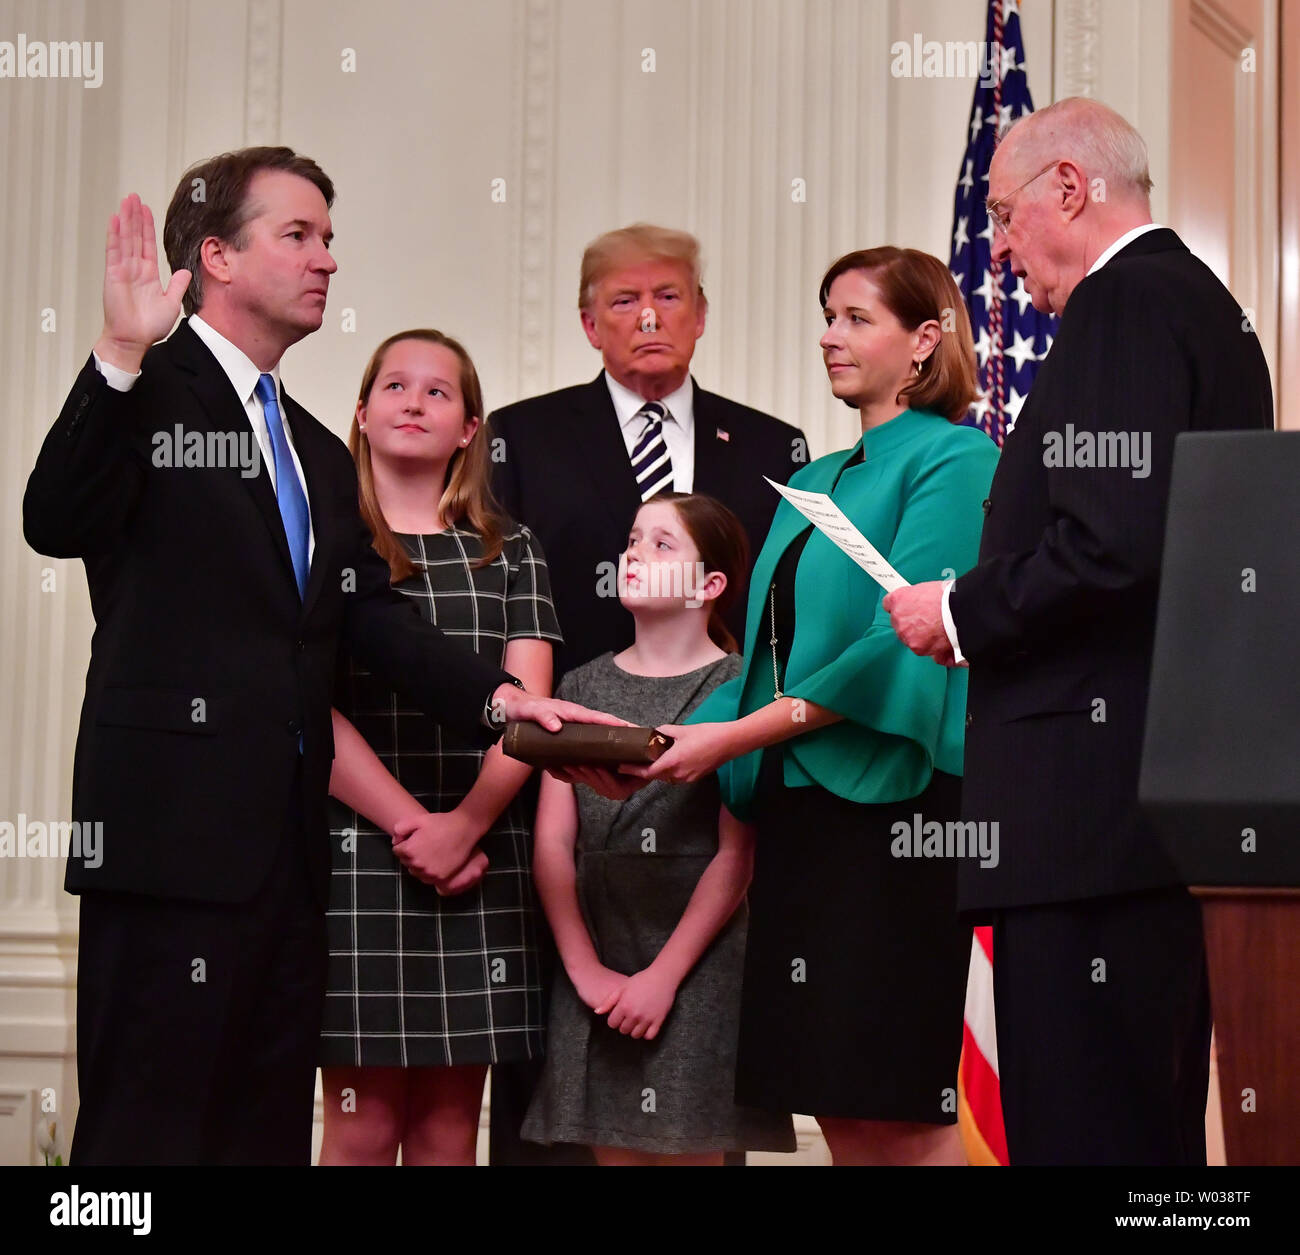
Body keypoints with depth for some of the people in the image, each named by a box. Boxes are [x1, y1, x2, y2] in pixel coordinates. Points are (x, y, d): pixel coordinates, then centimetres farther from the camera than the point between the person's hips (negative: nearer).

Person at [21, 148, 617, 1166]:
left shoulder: (320, 454, 21)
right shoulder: (148, 395, -2)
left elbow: (371, 615, 11)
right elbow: (58, 525, -19)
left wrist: (501, 698, -4)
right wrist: (123, 355, -30)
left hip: (288, 843, 8)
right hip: (176, 831, -8)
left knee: (270, 1128, 11)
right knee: (152, 1127, -4)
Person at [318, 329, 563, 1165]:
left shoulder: (511, 552, 14)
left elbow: (527, 704, 3)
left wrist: (466, 824, -11)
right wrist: (406, 821, -11)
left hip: (481, 858, 2)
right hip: (356, 850, -2)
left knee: (449, 1126, 4)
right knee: (363, 1125, -3)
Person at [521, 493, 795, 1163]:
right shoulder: (582, 687, 11)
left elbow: (736, 856, -8)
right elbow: (553, 842, 4)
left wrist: (664, 975, -13)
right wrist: (585, 968, -6)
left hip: (697, 962, -3)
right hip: (594, 964, 4)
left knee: (685, 1147, 0)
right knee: (612, 1147, 6)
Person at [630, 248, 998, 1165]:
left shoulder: (953, 460, -4)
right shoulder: (812, 484, 20)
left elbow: (901, 643, -15)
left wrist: (734, 735, -16)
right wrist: (667, 744, 0)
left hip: (890, 800, -8)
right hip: (797, 803, 8)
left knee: (899, 1107, -6)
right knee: (835, 1101, 8)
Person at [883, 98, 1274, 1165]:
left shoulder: (1124, 303, -10)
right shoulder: (1207, 304, 20)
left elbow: (1116, 544, -23)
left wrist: (964, 611, -8)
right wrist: (990, 609, 19)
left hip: (1095, 793, -11)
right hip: (1184, 787, 11)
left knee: (1077, 1124, -8)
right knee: (1158, 1116, 16)